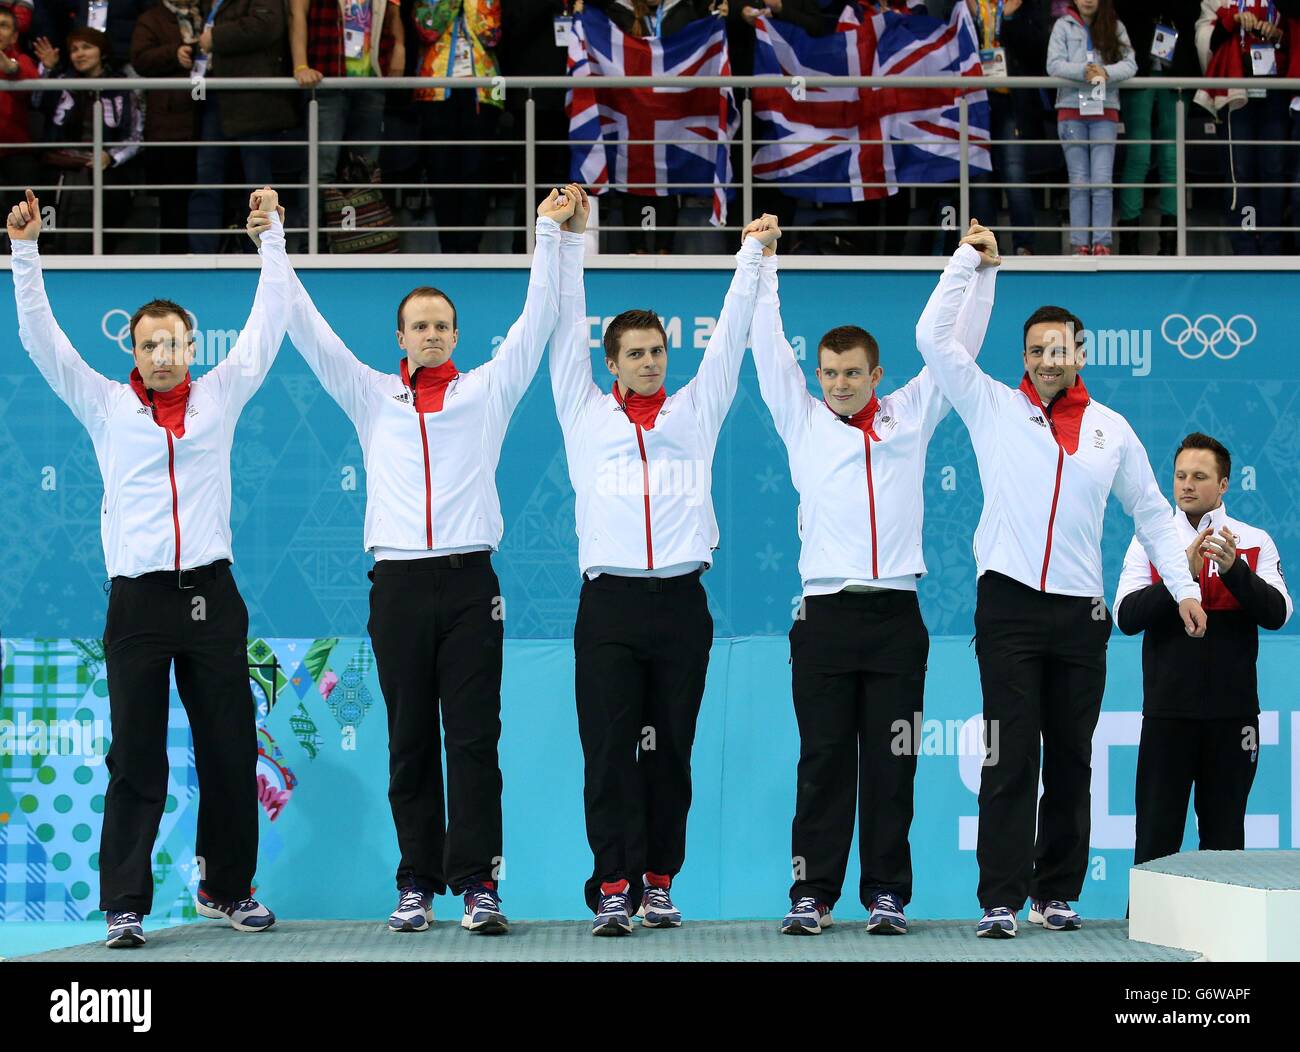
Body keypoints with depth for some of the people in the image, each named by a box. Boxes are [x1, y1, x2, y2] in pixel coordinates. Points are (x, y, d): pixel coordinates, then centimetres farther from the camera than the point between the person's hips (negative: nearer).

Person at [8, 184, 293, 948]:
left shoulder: (219, 397, 9)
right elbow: (41, 338, 4)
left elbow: (268, 323, 12)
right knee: (137, 758, -3)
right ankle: (125, 906, -1)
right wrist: (26, 252, -1)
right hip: (138, 599, -1)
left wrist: (272, 234, 11)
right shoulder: (105, 406, 7)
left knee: (231, 751, 6)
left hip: (211, 595, 2)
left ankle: (229, 888, 20)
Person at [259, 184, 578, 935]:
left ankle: (478, 884, -7)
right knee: (410, 741, 3)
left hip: (470, 582, -1)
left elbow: (537, 319, 9)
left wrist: (550, 232, 6)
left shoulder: (488, 391, 12)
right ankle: (418, 885, 7)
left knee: (474, 736, -5)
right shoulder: (372, 396, 13)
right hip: (398, 583, 1)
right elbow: (306, 328, 13)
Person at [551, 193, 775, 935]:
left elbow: (730, 334, 14)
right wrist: (570, 239, 5)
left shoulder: (696, 411, 16)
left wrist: (753, 254, 10)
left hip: (681, 602, 1)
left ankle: (659, 882, 10)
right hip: (610, 602, -1)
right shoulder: (586, 413, 13)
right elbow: (567, 327, 10)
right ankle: (614, 887, -5)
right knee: (610, 753, -5)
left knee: (671, 753, 4)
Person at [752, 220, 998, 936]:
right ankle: (812, 894, 1)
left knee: (891, 763, 1)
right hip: (825, 614, -1)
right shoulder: (801, 421, 11)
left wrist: (980, 271, 9)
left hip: (896, 615, 1)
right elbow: (768, 346, 7)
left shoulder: (910, 417, 13)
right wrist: (762, 266, 3)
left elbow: (956, 346, 14)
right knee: (823, 761, -2)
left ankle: (886, 894, 5)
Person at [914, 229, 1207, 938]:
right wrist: (967, 260, 0)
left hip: (1081, 613, 3)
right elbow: (934, 338, -2)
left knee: (1071, 760, 6)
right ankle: (1001, 900, -8)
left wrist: (1184, 587, 13)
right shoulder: (993, 409, 5)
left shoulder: (1110, 429, 12)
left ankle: (1058, 892, 14)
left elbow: (1151, 512, 19)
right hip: (1010, 607, -3)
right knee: (1010, 759, -7)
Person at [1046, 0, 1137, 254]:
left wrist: (1105, 72, -21)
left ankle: (1102, 243, -6)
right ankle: (1080, 245, 2)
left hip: (1105, 112, 0)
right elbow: (1054, 64, -6)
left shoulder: (1115, 28, 7)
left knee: (1102, 181, -6)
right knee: (1079, 182, 1)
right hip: (1072, 110, 0)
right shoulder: (1063, 26, 5)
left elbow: (1130, 64, -3)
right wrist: (1084, 71, -20)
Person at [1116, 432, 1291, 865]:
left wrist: (1234, 569, -21)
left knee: (1225, 836, 5)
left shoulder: (1255, 542, 7)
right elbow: (1127, 616, -6)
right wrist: (1182, 575, -18)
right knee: (1157, 834, -1)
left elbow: (1277, 614, -6)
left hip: (1233, 711, 1)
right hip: (1167, 711, 0)